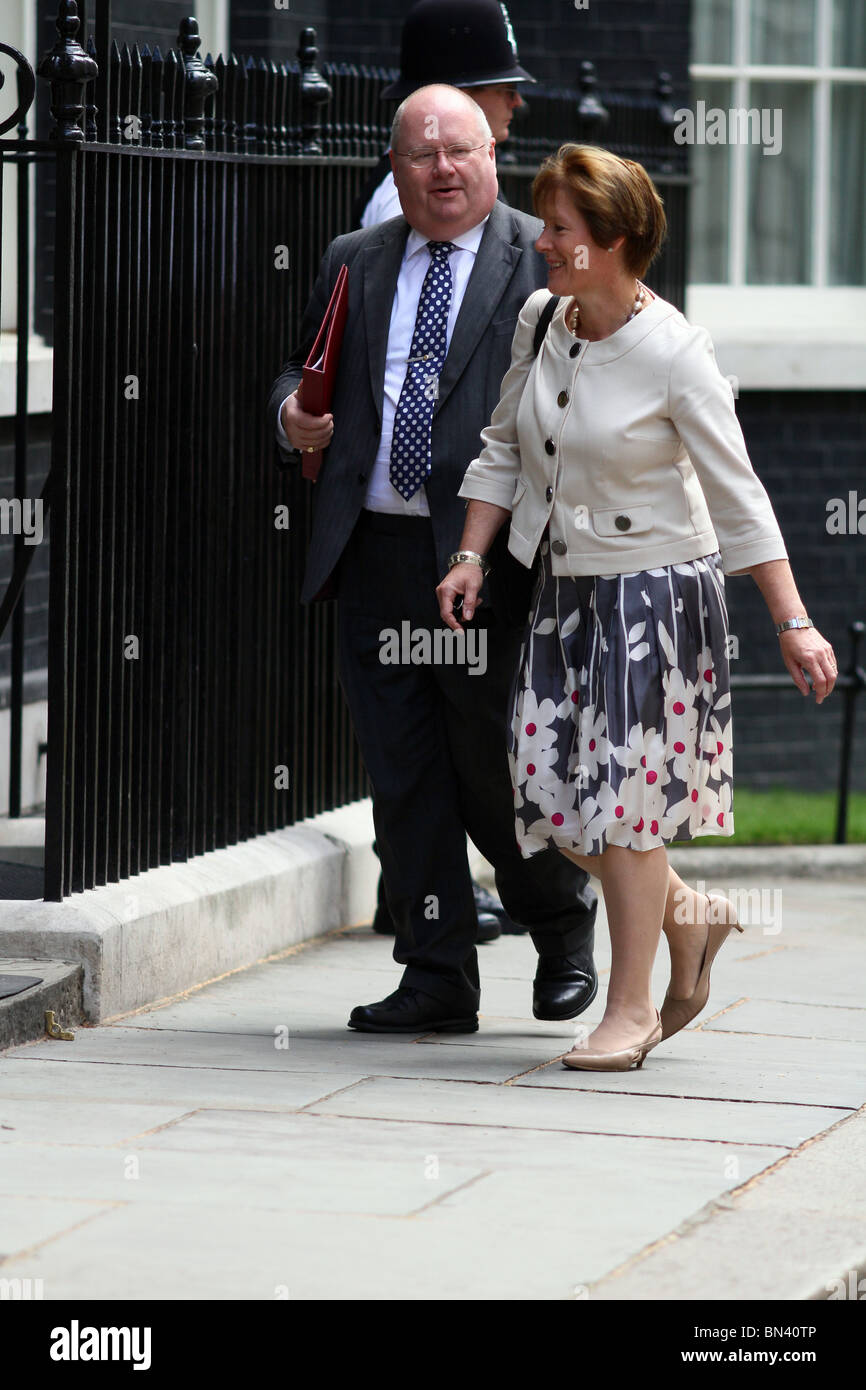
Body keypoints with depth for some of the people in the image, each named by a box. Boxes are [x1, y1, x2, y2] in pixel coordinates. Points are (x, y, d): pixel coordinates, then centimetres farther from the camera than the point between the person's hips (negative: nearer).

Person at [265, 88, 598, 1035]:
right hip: (376, 557, 5)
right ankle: (437, 979, 11)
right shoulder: (354, 263, 16)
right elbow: (302, 370, 24)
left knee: (494, 763, 0)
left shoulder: (545, 261, 1)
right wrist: (293, 412, 0)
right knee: (402, 772, 4)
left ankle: (563, 926, 26)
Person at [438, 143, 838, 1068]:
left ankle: (629, 1008, 7)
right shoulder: (538, 322, 0)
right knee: (548, 789, 2)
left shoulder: (674, 353, -17)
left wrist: (794, 623, -15)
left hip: (657, 588, -6)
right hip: (564, 585, 6)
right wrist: (471, 557, 3)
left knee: (626, 792, -6)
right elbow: (503, 449, 13)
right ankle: (688, 916, 27)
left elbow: (738, 494, -14)